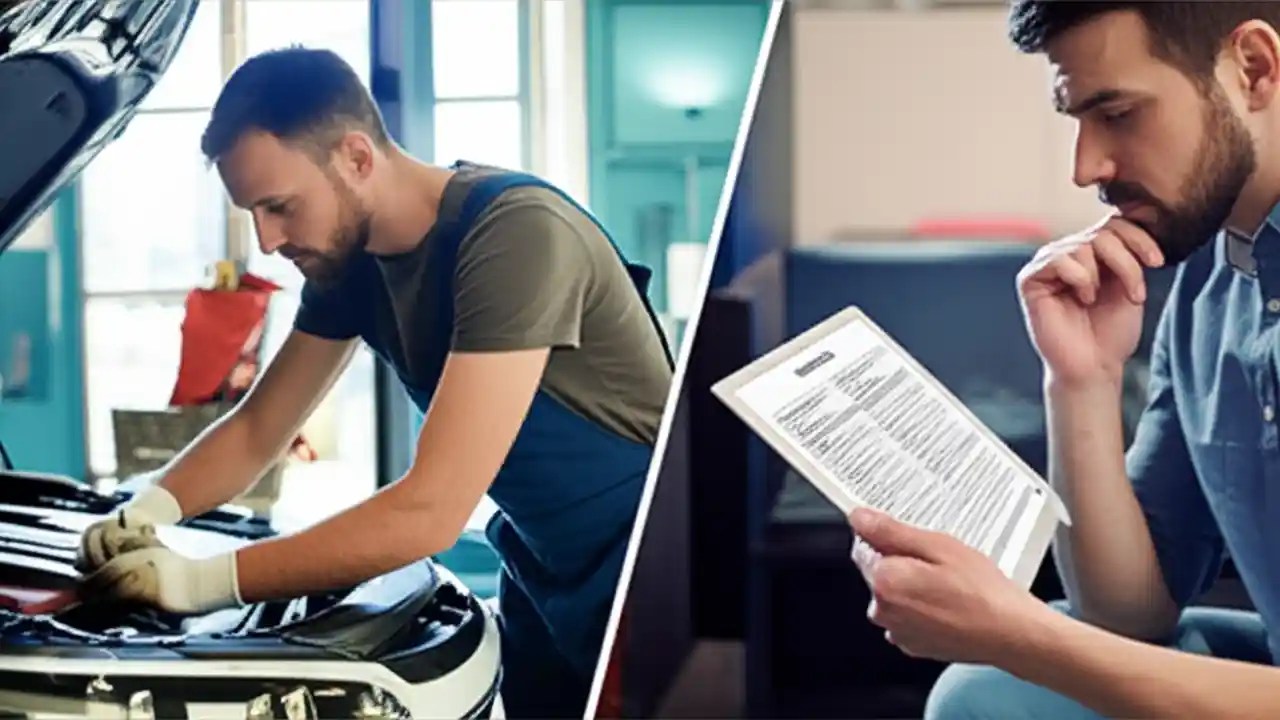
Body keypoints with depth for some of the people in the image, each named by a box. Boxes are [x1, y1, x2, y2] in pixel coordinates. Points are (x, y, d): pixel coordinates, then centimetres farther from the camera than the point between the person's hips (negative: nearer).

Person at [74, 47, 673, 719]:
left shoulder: (514, 234, -29)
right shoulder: (348, 256, -4)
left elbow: (432, 510, -32)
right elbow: (255, 430, 8)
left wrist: (203, 580, -29)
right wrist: (151, 509, -12)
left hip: (644, 571, -7)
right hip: (542, 569, 7)